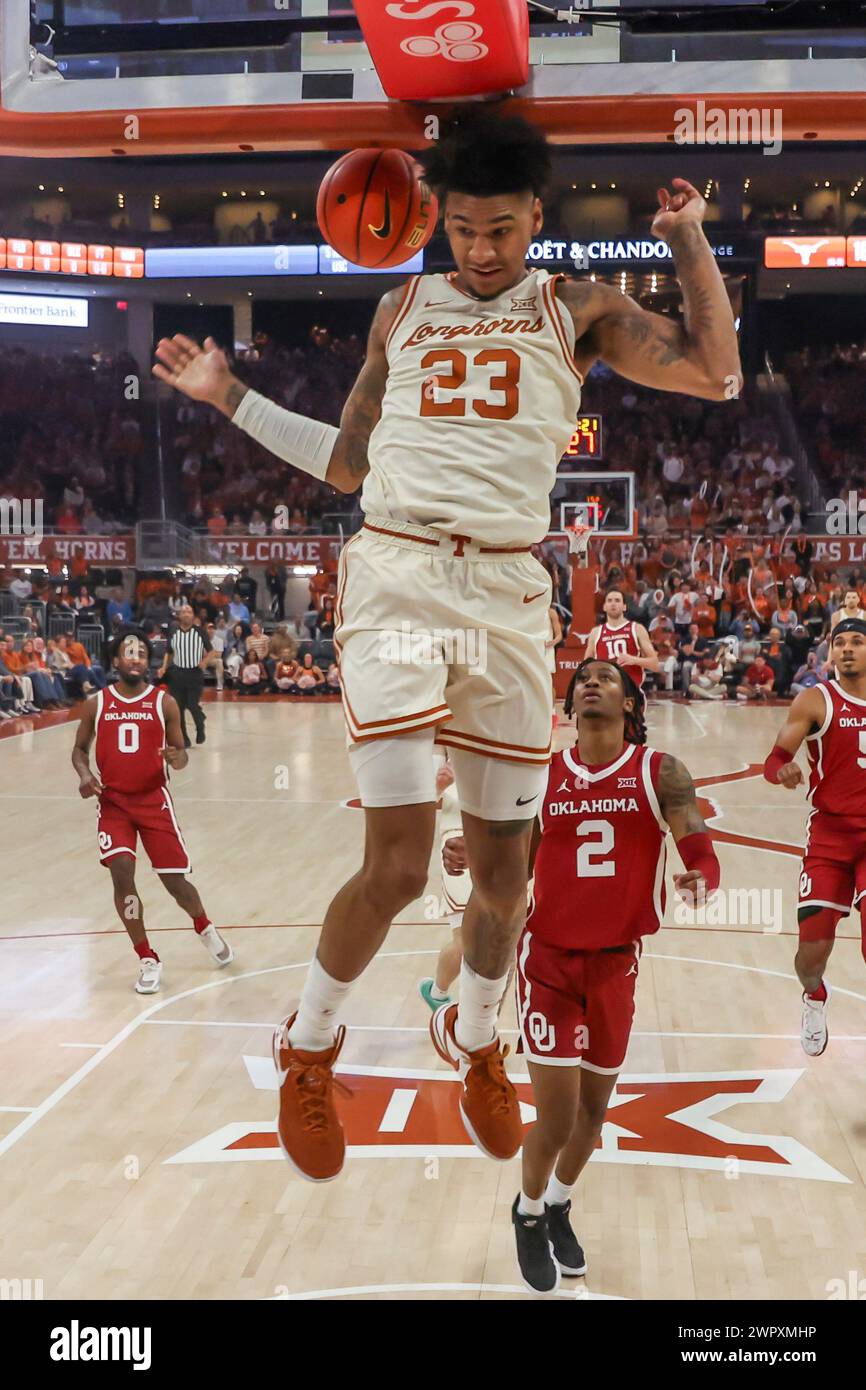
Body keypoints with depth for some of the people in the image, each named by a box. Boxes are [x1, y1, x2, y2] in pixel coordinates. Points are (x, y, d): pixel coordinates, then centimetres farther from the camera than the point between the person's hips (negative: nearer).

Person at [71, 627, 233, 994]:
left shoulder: (164, 703, -2)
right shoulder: (96, 704, 1)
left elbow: (180, 751, 4)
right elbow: (80, 748, 12)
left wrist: (177, 759, -20)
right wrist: (84, 774, -9)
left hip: (154, 799, 0)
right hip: (113, 802, 1)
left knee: (175, 880, 0)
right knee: (121, 873, -16)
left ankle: (204, 927, 35)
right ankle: (147, 959, 1)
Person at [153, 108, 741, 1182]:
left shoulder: (575, 310, 12)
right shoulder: (402, 308, 17)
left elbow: (716, 375, 0)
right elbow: (346, 461, 22)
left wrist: (687, 238, 3)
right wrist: (229, 396, 20)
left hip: (509, 591, 1)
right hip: (395, 573, 0)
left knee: (502, 867, 8)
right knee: (398, 864, -11)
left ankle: (472, 1035, 38)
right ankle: (308, 1045, 16)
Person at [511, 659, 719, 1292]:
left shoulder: (660, 772, -6)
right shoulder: (543, 776, -2)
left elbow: (704, 859, -13)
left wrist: (698, 881, -36)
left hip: (617, 961, 1)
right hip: (548, 959, -1)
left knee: (594, 1107, 16)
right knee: (556, 1116, -4)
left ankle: (560, 1204, 45)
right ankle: (529, 1215, 27)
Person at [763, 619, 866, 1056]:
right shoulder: (815, 701, -3)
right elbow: (774, 760, -8)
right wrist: (784, 771, -30)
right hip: (830, 834, -2)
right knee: (813, 948, -4)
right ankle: (814, 999, 31)